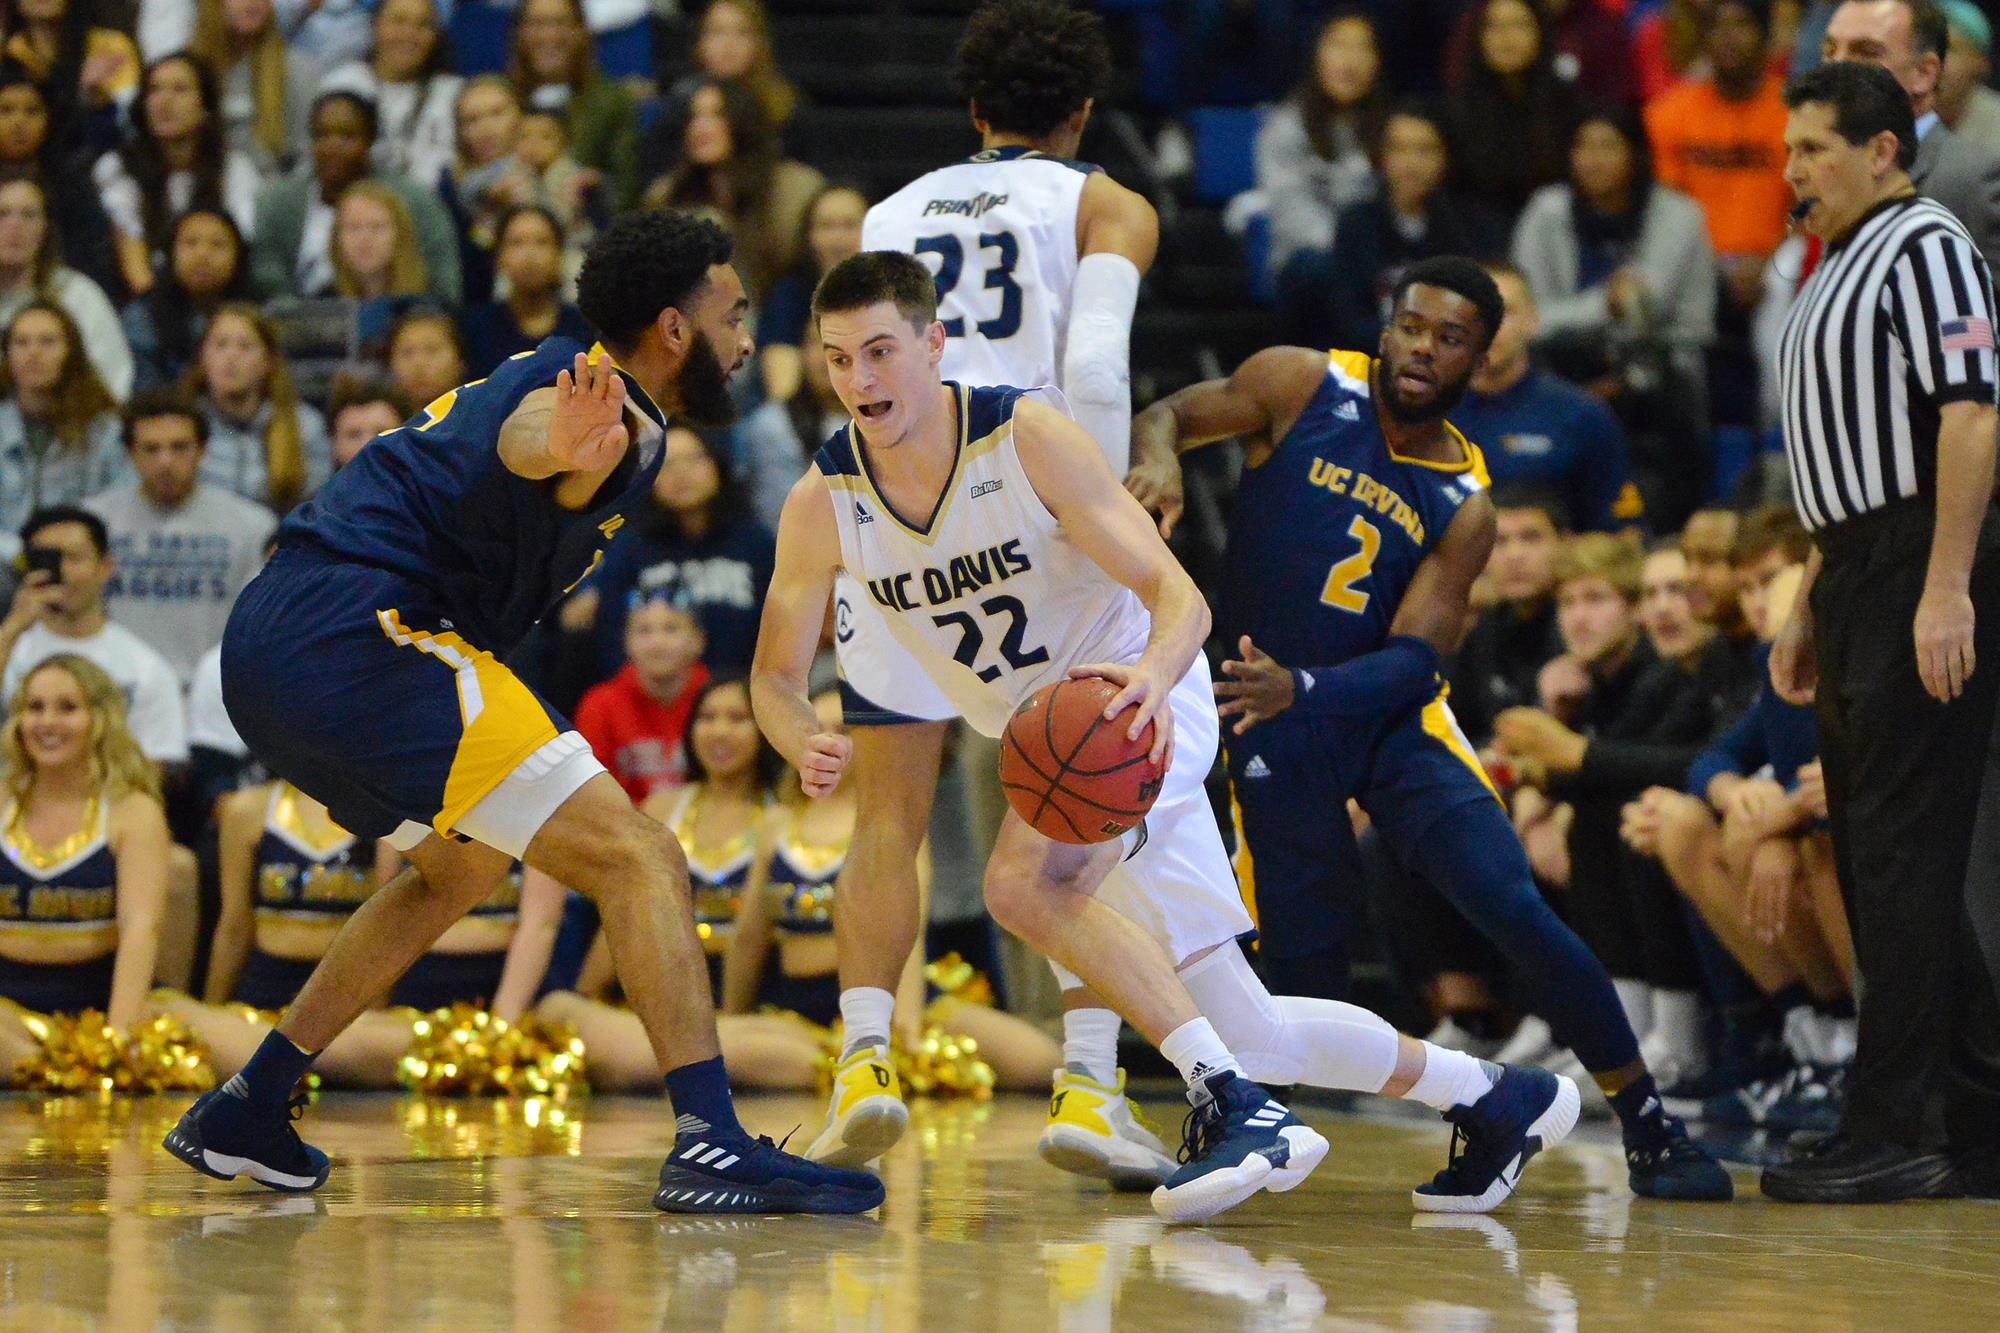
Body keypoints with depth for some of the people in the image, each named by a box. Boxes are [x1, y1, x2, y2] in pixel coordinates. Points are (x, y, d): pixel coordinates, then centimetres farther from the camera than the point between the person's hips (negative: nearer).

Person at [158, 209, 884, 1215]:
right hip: (355, 634, -11)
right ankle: (711, 1145, -24)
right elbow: (523, 436, -34)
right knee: (638, 860, -12)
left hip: (270, 643, 11)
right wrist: (567, 446, -56)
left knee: (460, 865, 33)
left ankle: (245, 1113, 33)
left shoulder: (551, 376, 23)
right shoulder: (623, 421, -8)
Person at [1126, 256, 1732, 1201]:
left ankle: (1652, 1135, -3)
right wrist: (1156, 460, -28)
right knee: (1301, 953, -5)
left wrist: (1300, 688, -31)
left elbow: (1413, 658, -12)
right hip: (1273, 713, 0)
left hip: (1389, 711, 0)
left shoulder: (1463, 506, -5)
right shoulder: (1304, 387, -6)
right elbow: (1168, 415, -2)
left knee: (1516, 910, -13)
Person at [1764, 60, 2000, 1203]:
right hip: (1857, 584, 10)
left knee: (1904, 855, -10)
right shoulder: (1840, 271, 23)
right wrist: (1810, 610, 24)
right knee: (1877, 862, 9)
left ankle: (1895, 1132, -10)